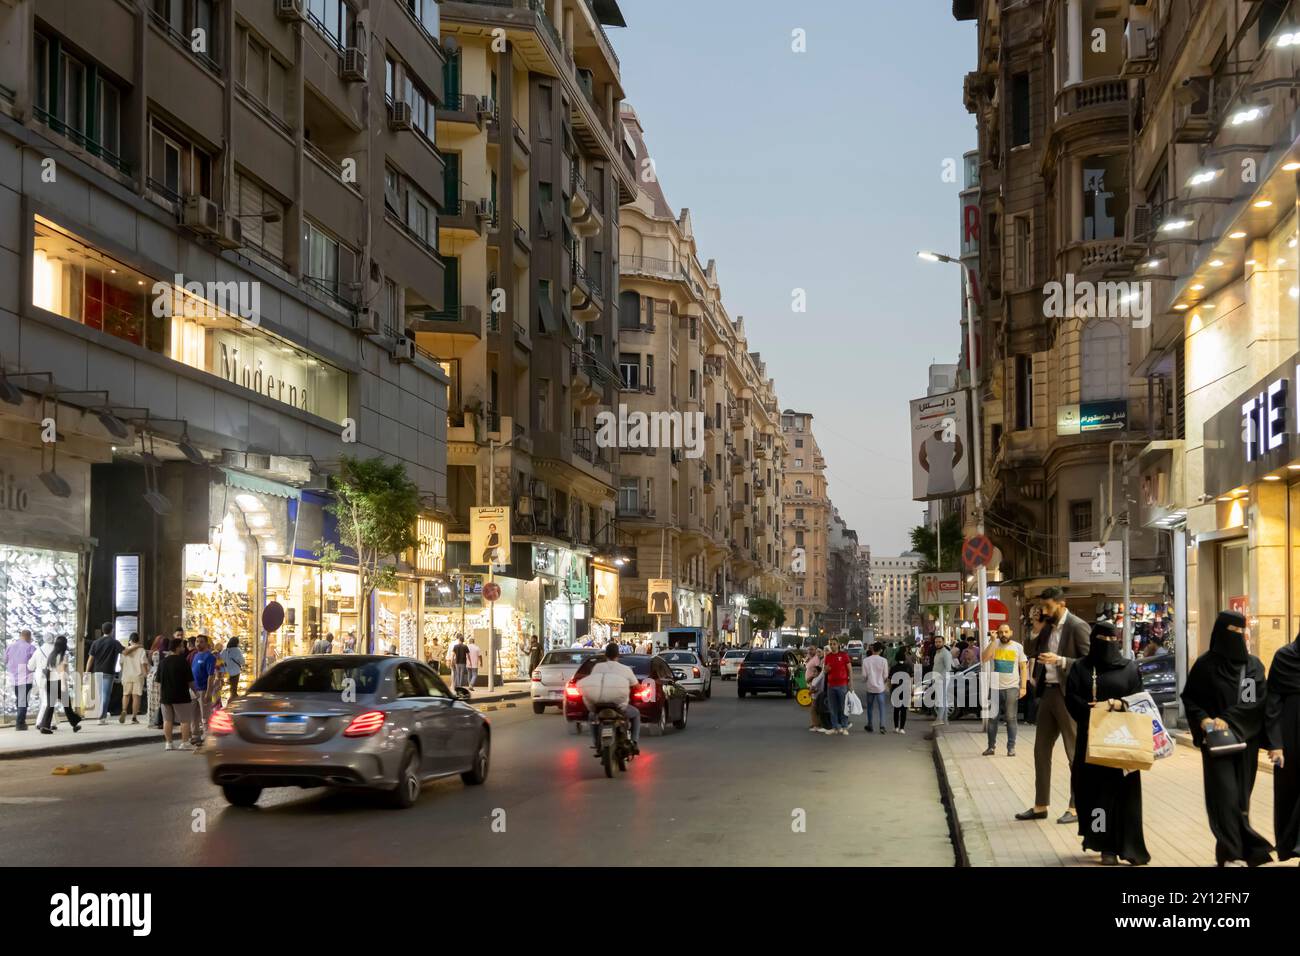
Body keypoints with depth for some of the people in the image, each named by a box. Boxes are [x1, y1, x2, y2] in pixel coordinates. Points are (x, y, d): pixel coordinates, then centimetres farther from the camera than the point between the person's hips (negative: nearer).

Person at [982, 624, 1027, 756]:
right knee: (992, 717, 5)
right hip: (995, 687, 1)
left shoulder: (1018, 647, 2)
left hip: (1012, 687, -1)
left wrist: (1023, 686, -3)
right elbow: (984, 658, -15)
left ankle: (1011, 747, 7)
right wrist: (993, 641, -17)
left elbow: (1023, 667, 4)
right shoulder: (993, 645, 1)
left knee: (1011, 718, 1)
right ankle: (991, 746, 14)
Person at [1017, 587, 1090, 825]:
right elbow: (1037, 653, 17)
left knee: (1075, 753, 1)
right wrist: (1038, 631, 3)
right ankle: (1040, 806, 18)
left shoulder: (1077, 626, -12)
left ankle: (1076, 808, 8)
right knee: (1041, 751, 11)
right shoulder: (1049, 627, 12)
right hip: (1048, 692, 8)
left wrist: (1060, 660, -23)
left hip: (1068, 695, -8)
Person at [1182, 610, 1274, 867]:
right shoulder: (1205, 664, -2)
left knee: (1242, 794, 6)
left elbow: (1260, 700, -5)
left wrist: (1229, 720, -17)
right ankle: (1231, 854, -7)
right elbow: (1189, 698, 2)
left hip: (1246, 740, 3)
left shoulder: (1254, 664, 5)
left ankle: (1243, 849, 17)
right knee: (1225, 794, -8)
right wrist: (1203, 720, -17)